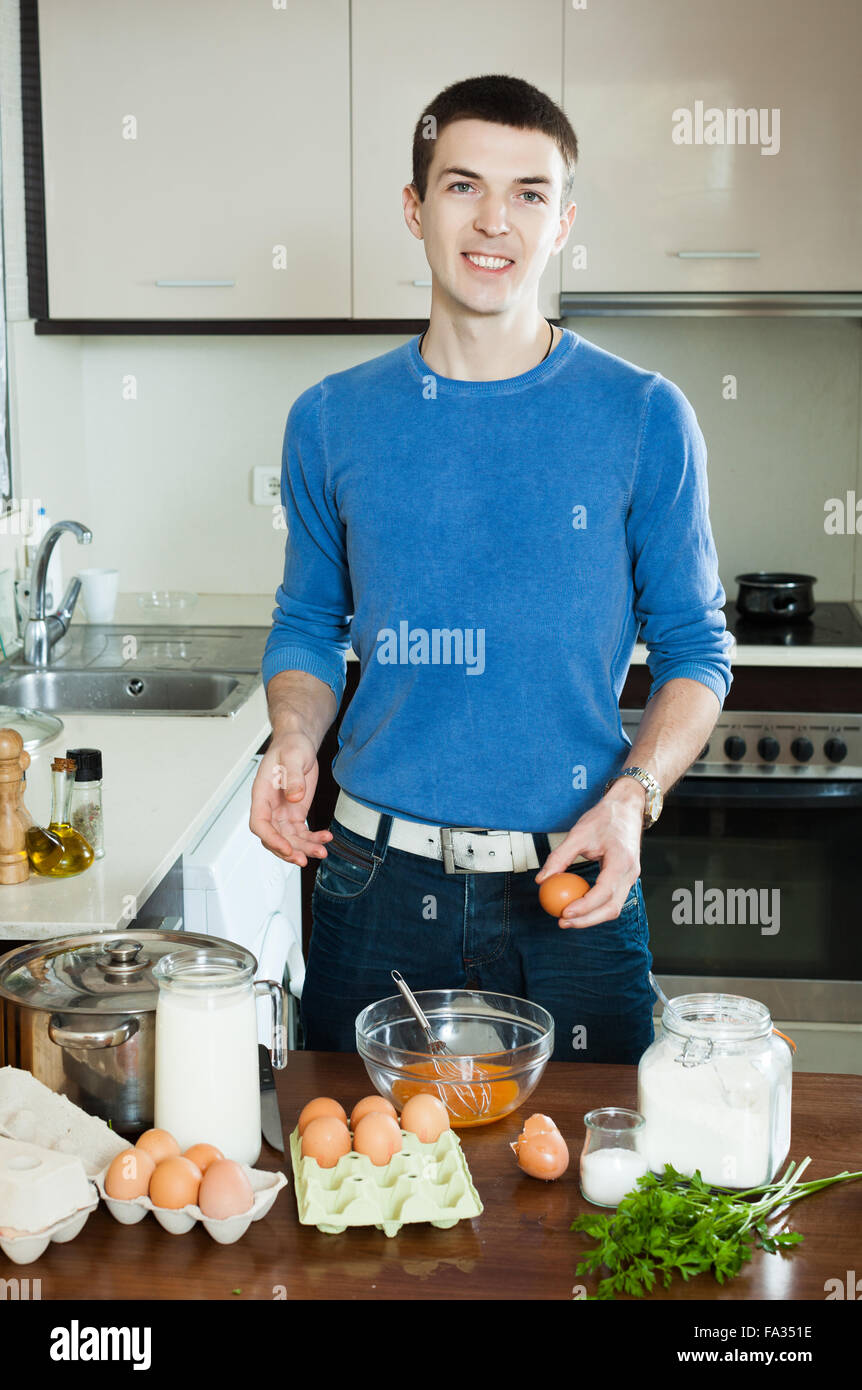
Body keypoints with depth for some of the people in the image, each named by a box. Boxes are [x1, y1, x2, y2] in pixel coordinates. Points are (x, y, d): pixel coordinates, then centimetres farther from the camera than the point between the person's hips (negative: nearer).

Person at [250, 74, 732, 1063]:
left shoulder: (644, 418, -4)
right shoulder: (333, 420, 2)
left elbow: (693, 647, 0)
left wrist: (632, 796, -16)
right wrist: (293, 741, -8)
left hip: (573, 882, -1)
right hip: (376, 884, 2)